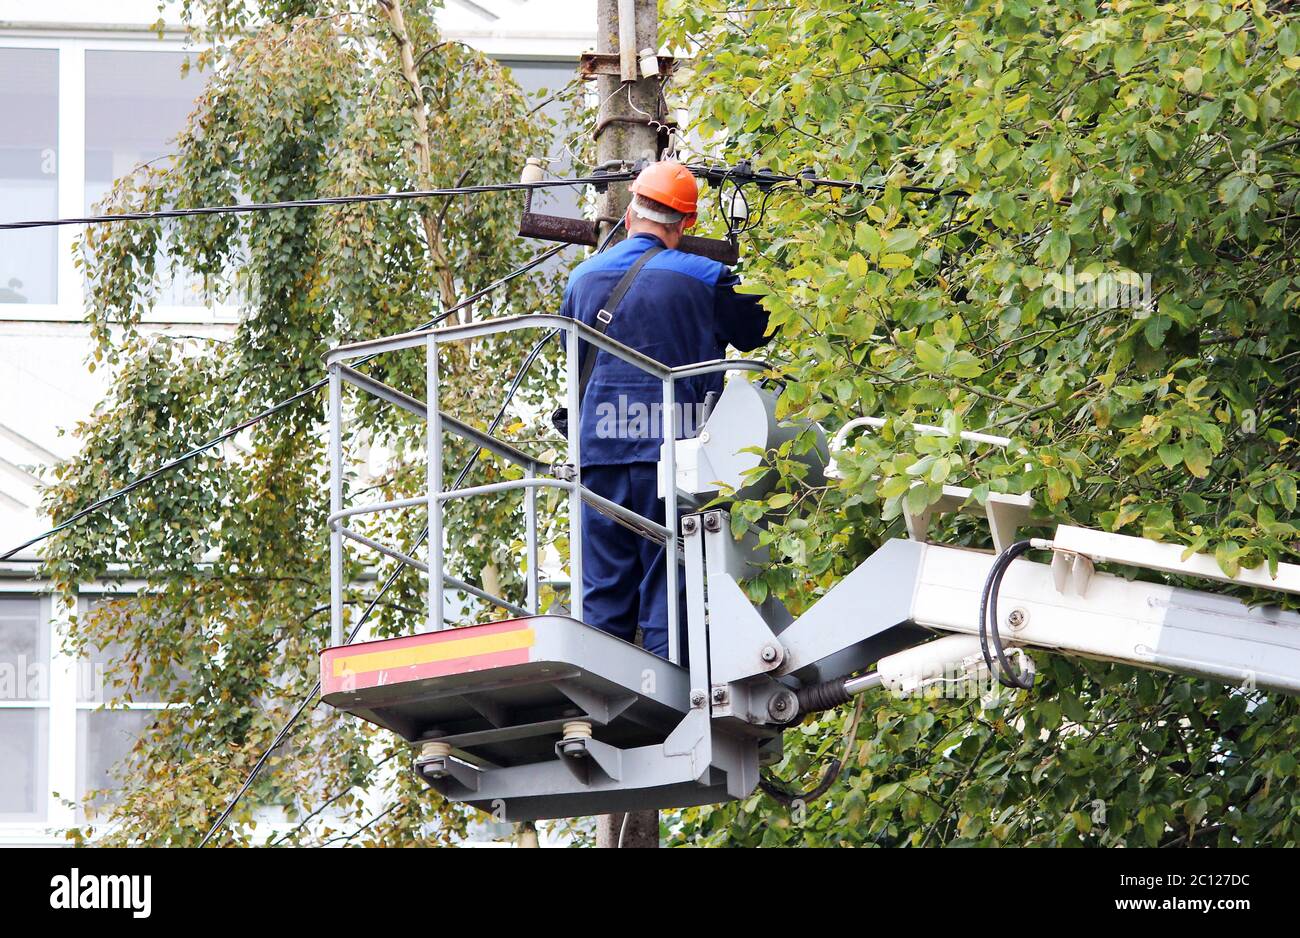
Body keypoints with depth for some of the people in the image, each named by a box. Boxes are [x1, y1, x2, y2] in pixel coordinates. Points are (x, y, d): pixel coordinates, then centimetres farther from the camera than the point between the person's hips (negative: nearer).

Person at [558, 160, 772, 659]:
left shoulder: (583, 277, 9)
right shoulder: (702, 278, -4)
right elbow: (756, 331, 11)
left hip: (599, 447, 3)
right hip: (671, 445, -3)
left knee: (603, 585, 7)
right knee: (668, 579, -1)